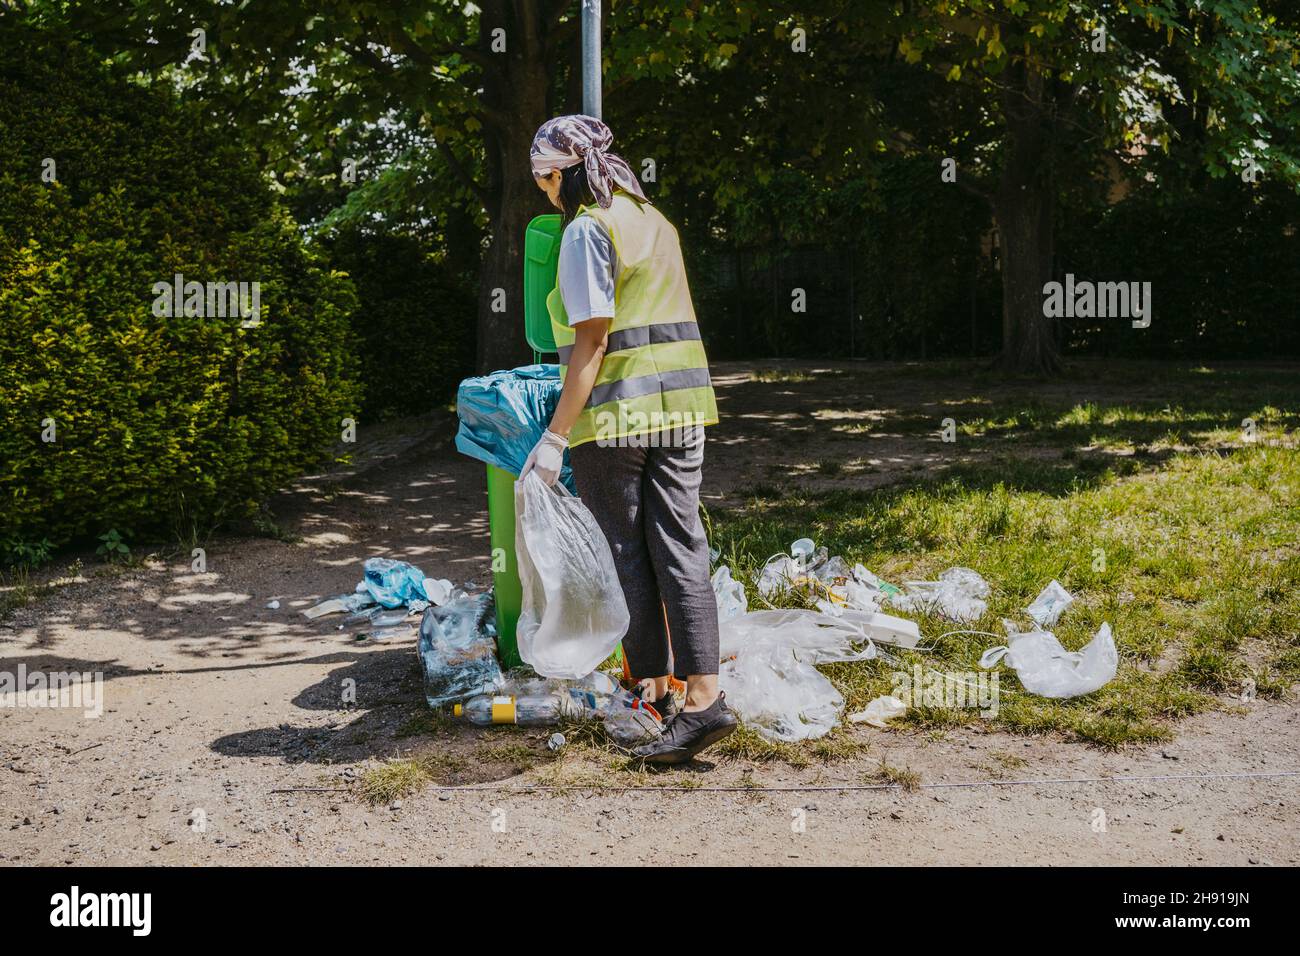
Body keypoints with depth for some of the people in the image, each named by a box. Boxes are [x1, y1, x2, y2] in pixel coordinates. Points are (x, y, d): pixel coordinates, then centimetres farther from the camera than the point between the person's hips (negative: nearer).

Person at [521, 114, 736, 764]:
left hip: (613, 411, -7)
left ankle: (652, 689, 13)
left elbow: (592, 343, -15)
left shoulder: (586, 231, -10)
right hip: (680, 405, 7)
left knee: (628, 558, 5)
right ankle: (703, 697, -4)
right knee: (679, 549, 3)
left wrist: (555, 437, -14)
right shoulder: (655, 221, 15)